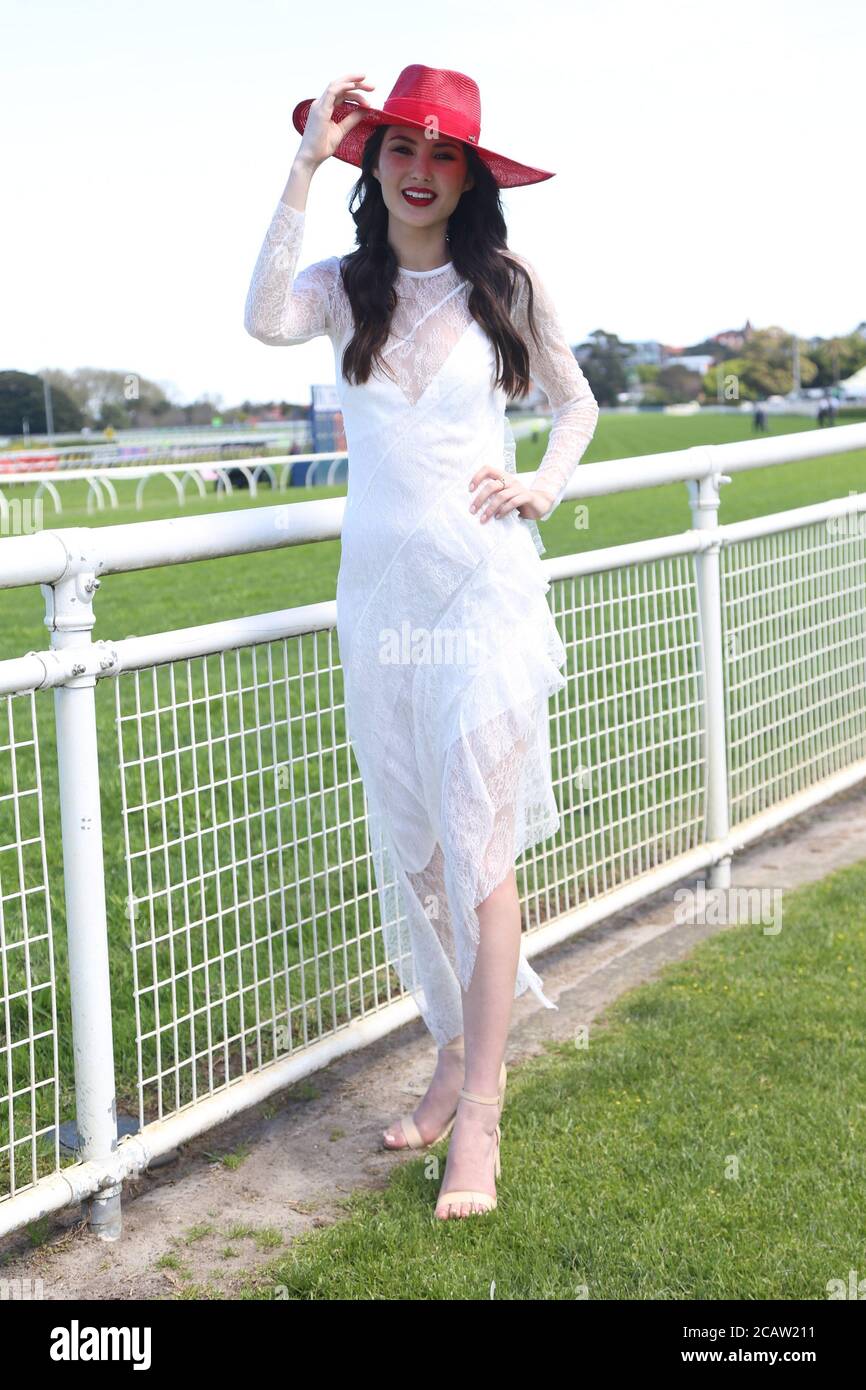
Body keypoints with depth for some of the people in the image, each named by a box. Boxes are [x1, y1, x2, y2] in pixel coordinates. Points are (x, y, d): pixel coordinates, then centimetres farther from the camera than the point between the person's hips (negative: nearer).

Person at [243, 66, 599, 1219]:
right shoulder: (346, 288, 3)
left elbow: (577, 404, 16)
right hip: (379, 593, 3)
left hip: (484, 595, -3)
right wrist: (306, 163, -18)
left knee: (478, 846, -6)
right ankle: (455, 1058, 25)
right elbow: (265, 322, -20)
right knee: (408, 849, 9)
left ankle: (480, 1116, 0)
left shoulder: (507, 288, 1)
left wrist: (544, 489, -2)